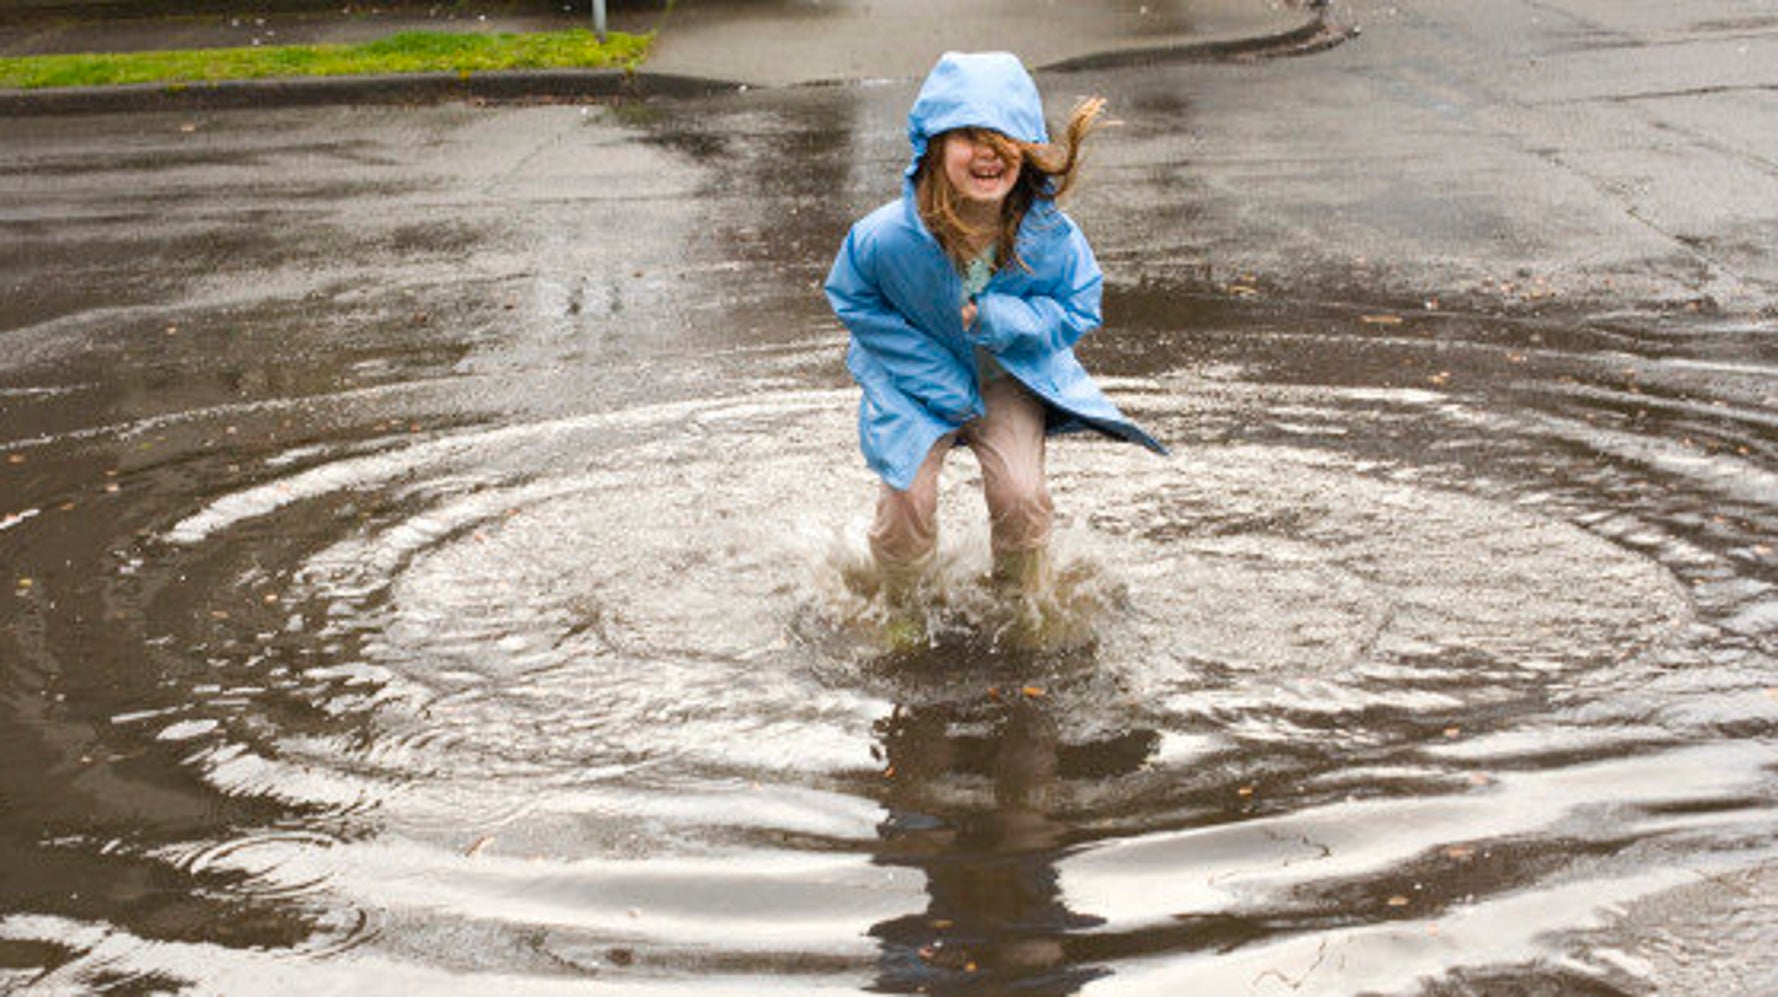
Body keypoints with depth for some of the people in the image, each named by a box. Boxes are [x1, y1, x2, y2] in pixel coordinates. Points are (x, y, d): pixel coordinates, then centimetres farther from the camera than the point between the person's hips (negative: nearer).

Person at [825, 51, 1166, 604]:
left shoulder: (1050, 236, -26)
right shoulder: (885, 237, -31)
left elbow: (1079, 309, -9)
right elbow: (851, 300, -12)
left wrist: (1006, 319, -31)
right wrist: (937, 377, -17)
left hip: (1011, 376, 1)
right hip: (914, 378, -1)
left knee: (1021, 495, -14)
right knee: (908, 502, -11)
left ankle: (1025, 602, 19)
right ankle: (899, 606, 22)